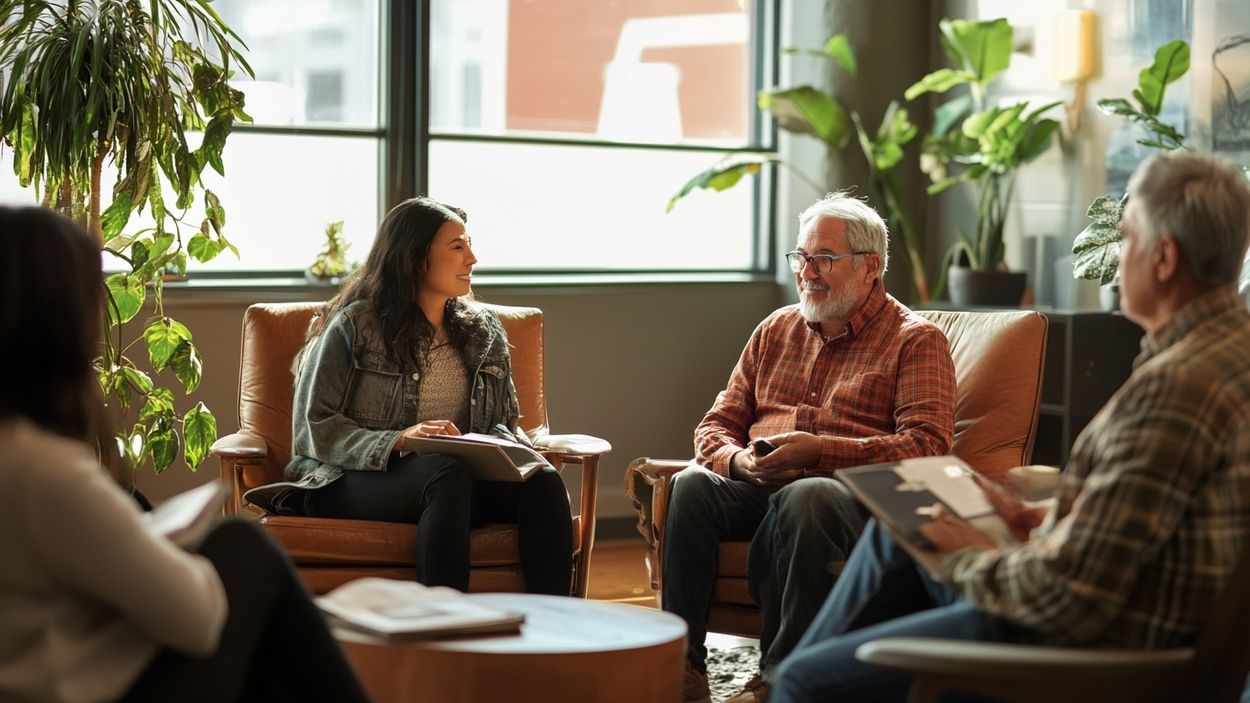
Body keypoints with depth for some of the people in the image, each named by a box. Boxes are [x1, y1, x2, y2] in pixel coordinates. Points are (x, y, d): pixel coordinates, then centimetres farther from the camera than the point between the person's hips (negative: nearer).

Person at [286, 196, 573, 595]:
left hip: (459, 475, 5)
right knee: (447, 472, -38)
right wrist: (397, 440, -19)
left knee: (543, 482, -27)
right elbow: (312, 427, -3)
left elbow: (505, 423, 22)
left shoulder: (484, 331, 18)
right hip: (356, 480, -4)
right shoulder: (354, 326, 2)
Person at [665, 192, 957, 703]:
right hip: (758, 487, 5)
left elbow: (928, 446, -9)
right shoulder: (776, 330, 21)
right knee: (692, 484, -26)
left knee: (803, 498, -38)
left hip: (853, 491, -5)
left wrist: (818, 450, -19)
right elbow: (716, 426, 21)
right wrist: (739, 459, -6)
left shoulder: (915, 340, 4)